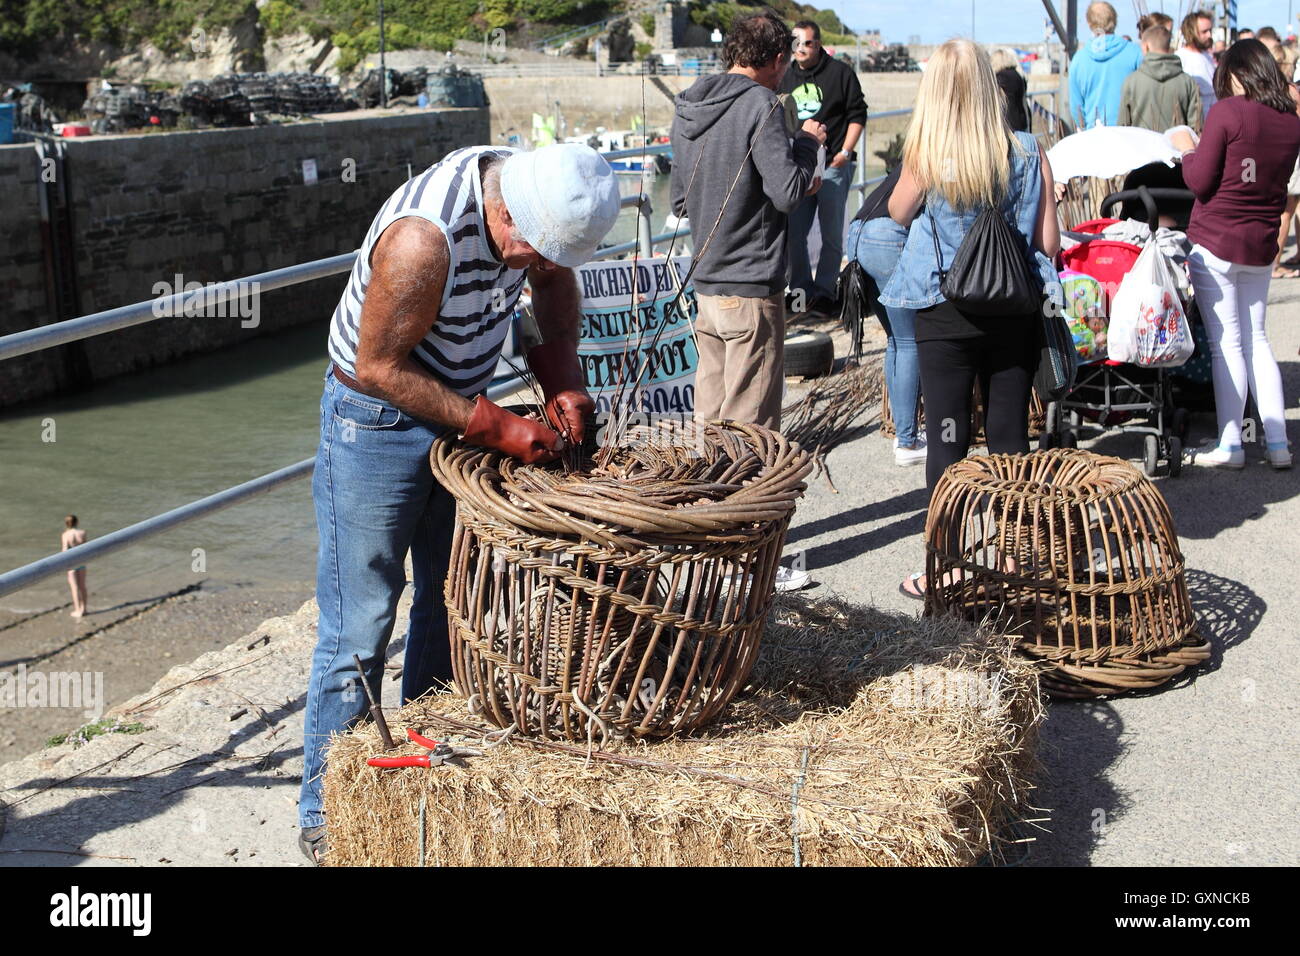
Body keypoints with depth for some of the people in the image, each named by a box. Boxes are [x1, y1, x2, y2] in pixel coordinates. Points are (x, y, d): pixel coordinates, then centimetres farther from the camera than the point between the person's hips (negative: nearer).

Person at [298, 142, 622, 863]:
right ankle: (326, 815, 10)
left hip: (458, 411, 8)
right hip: (377, 420, -7)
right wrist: (496, 428, -25)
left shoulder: (530, 193, -11)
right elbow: (378, 367, -25)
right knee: (359, 624, -3)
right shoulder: (424, 237, -33)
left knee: (450, 603, 14)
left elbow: (555, 284, 9)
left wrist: (563, 381, -6)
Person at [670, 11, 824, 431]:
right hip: (752, 288, -8)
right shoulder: (759, 103, -12)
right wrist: (808, 143, 0)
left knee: (709, 415, 15)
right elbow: (788, 192, -17)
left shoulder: (687, 107, 12)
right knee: (750, 422, -2)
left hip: (703, 284, 8)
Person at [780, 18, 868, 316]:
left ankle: (824, 291, 8)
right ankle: (801, 290, 14)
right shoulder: (786, 77, 13)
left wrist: (845, 151, -8)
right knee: (792, 233, 3)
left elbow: (857, 114, 1)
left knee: (831, 233, 0)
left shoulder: (840, 72, 1)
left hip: (833, 165, -4)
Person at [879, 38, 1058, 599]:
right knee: (1010, 441, 11)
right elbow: (1050, 243, -1)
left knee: (946, 441, 5)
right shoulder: (1027, 153, -4)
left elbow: (898, 213, 7)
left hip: (946, 315, -2)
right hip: (1014, 314, 3)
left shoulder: (927, 157, -11)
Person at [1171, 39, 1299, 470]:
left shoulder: (1227, 111, -13)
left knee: (1226, 343, -1)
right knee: (1257, 340, 13)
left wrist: (1187, 150, 6)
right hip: (1261, 246, 5)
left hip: (1214, 242, -5)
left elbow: (1200, 181, -12)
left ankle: (1229, 445, 2)